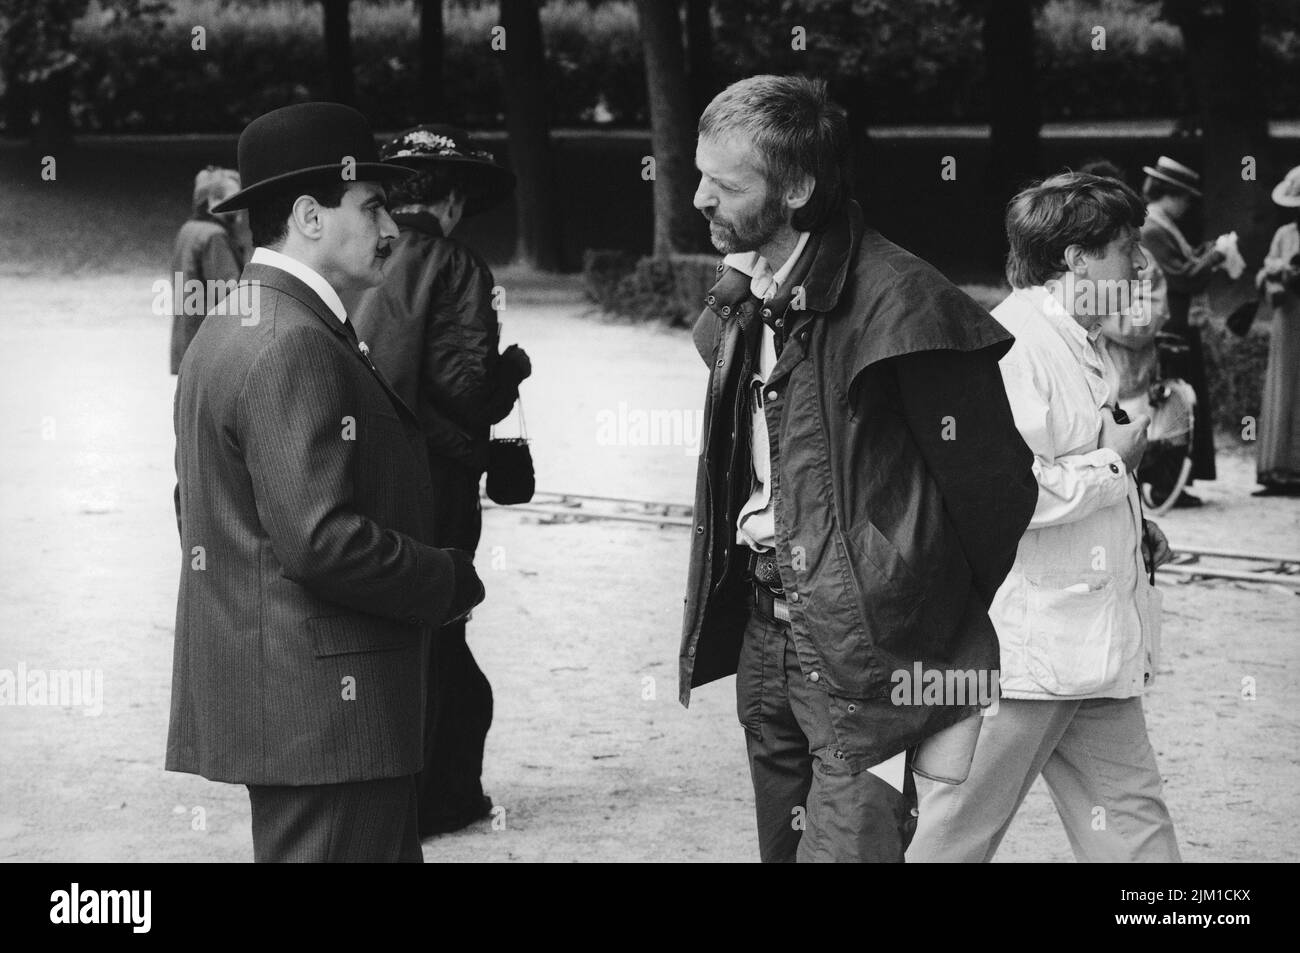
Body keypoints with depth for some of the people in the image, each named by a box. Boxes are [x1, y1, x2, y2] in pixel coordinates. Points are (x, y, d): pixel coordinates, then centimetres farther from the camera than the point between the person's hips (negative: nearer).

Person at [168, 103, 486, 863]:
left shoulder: (226, 332, 15)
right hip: (322, 706, -10)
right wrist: (452, 581, -11)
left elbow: (202, 512, 20)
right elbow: (321, 538, -24)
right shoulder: (295, 349, -18)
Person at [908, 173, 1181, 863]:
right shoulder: (1009, 346, -18)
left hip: (1088, 648, 10)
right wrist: (1115, 465, -15)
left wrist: (1131, 529, 12)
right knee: (956, 831, 2)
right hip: (1020, 648, -10)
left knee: (1132, 819, 9)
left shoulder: (1077, 344, 16)